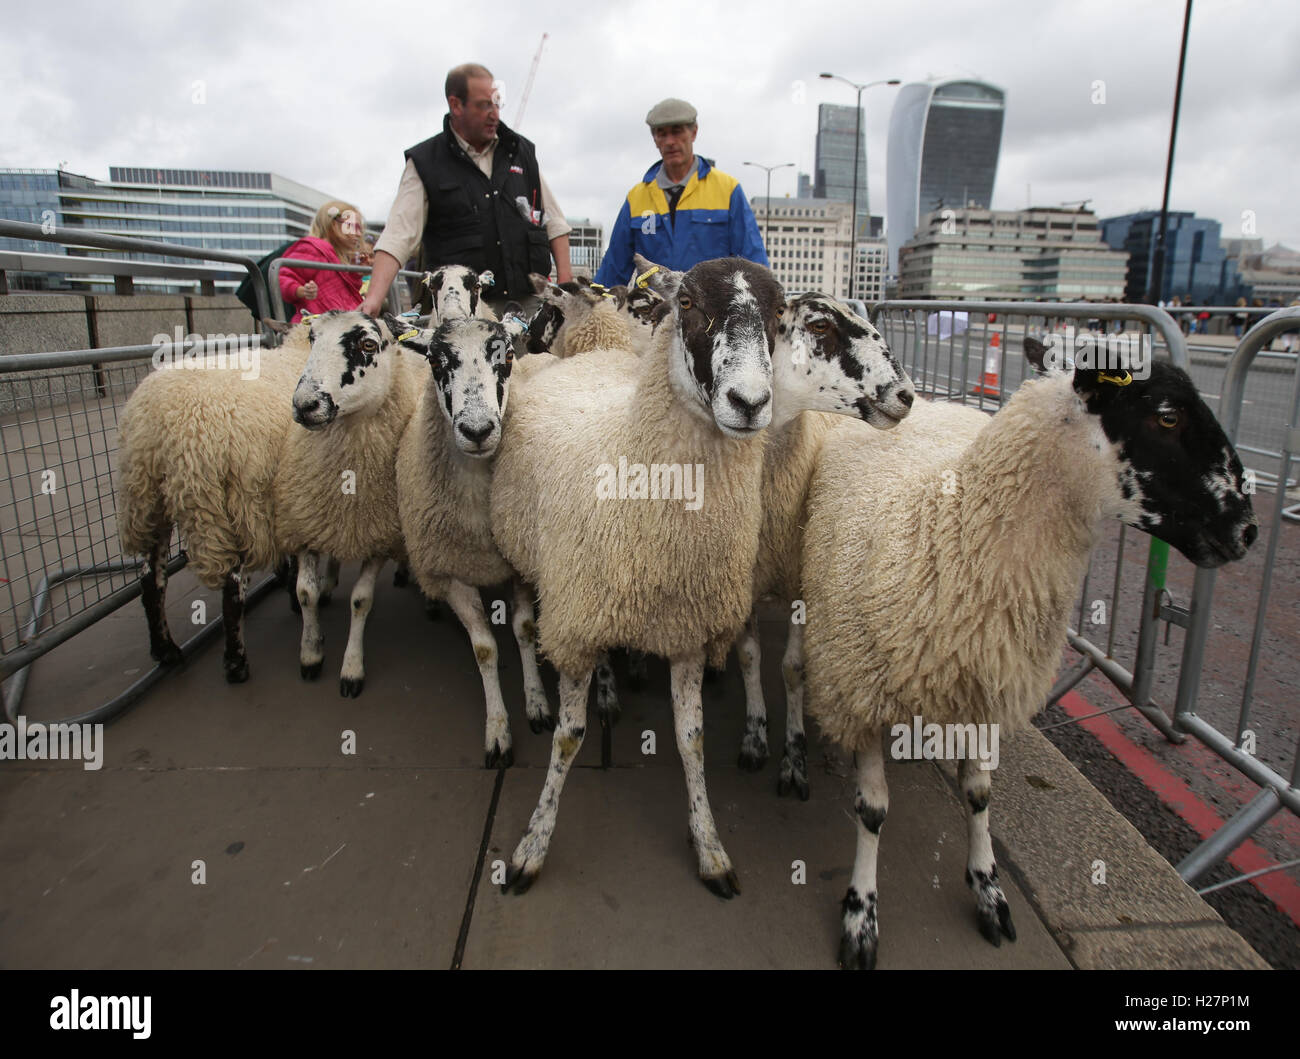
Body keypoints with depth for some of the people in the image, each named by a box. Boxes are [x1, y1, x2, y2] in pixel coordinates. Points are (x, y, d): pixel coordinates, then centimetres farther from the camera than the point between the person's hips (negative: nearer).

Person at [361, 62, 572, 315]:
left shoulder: (522, 151, 17)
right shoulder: (424, 163, 5)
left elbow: (554, 222, 20)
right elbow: (398, 236, -5)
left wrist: (565, 283, 7)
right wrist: (373, 299, -19)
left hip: (529, 302, 3)